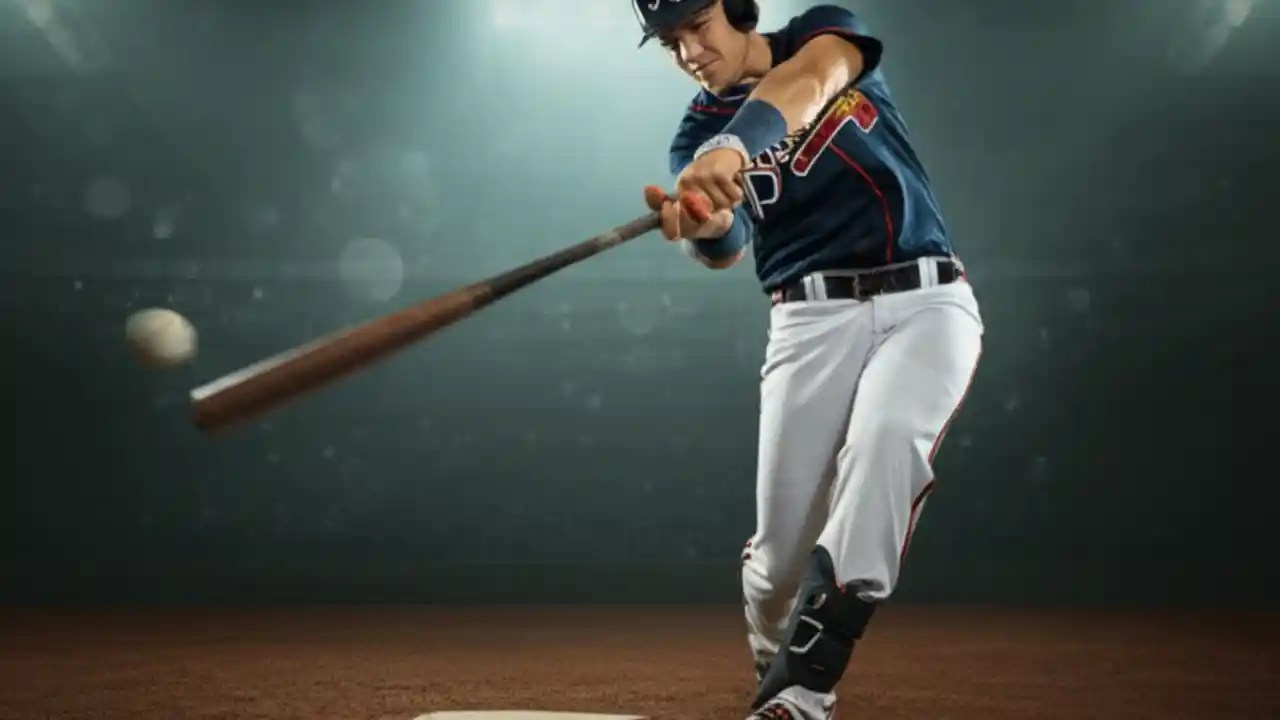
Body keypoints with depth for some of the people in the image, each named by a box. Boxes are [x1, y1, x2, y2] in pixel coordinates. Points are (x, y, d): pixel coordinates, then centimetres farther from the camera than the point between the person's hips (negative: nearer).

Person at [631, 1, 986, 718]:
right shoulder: (700, 135, 7)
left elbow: (809, 82, -22)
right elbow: (729, 245, -13)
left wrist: (734, 147, -42)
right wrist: (700, 224, -38)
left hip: (927, 300, -1)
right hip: (815, 317, 2)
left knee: (887, 436, -30)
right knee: (780, 549, -7)